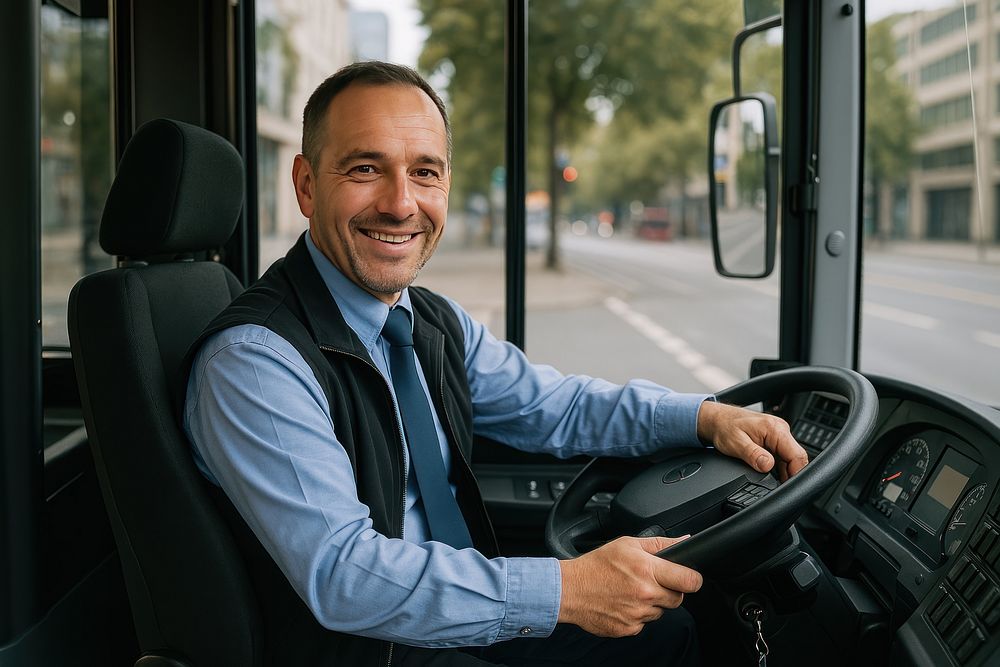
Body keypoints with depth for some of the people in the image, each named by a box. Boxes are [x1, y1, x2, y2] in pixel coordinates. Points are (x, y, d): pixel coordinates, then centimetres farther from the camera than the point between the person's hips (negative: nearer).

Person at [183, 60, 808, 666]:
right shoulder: (250, 361, -23)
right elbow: (340, 574, -30)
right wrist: (567, 589, -32)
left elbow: (554, 404, 13)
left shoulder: (438, 321, 4)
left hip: (463, 614, 8)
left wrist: (707, 415, -3)